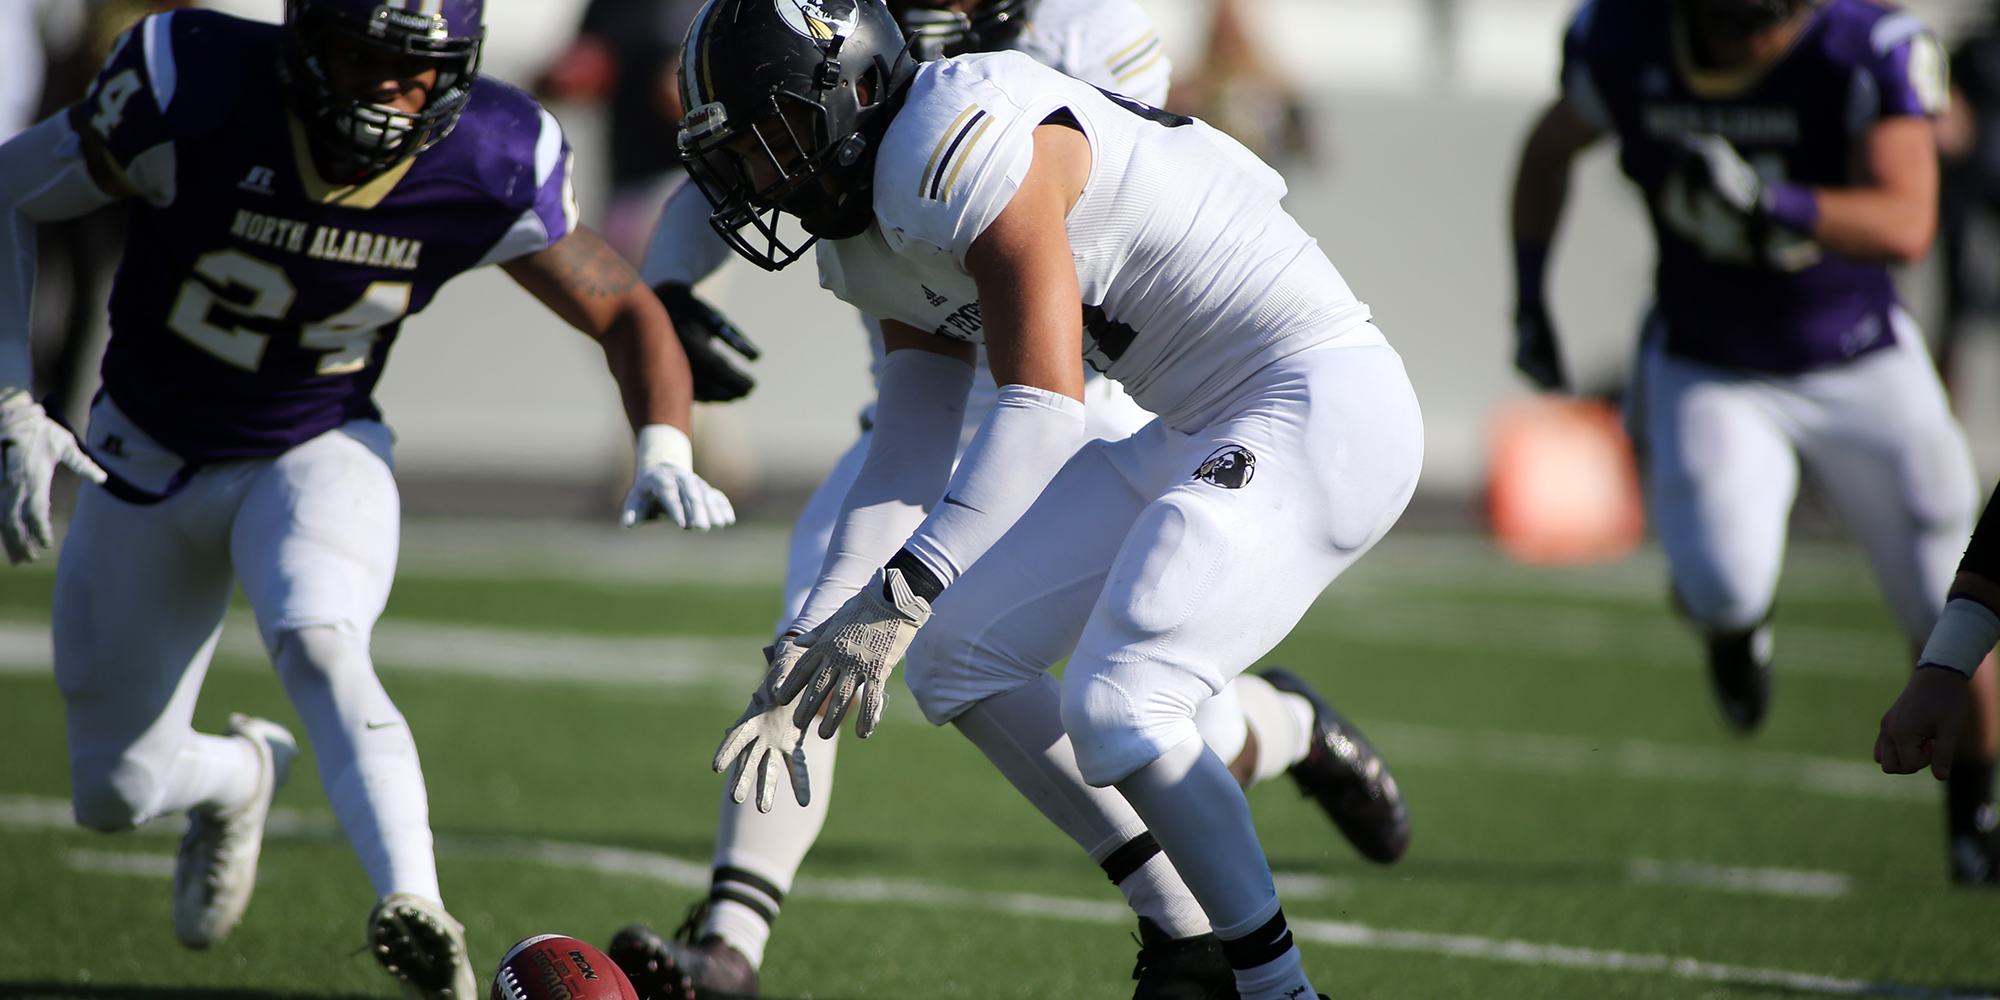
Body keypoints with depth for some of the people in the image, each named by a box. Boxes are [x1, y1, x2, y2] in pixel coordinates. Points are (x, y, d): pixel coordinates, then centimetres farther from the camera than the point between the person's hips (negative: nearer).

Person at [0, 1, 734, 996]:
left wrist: (664, 454, -24)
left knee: (318, 649, -34)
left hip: (318, 456, -1)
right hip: (148, 458, 1)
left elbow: (625, 312, -5)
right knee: (117, 793, 8)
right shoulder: (192, 89, -28)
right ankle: (239, 776, 41)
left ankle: (416, 910, -43)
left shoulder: (489, 165, -20)